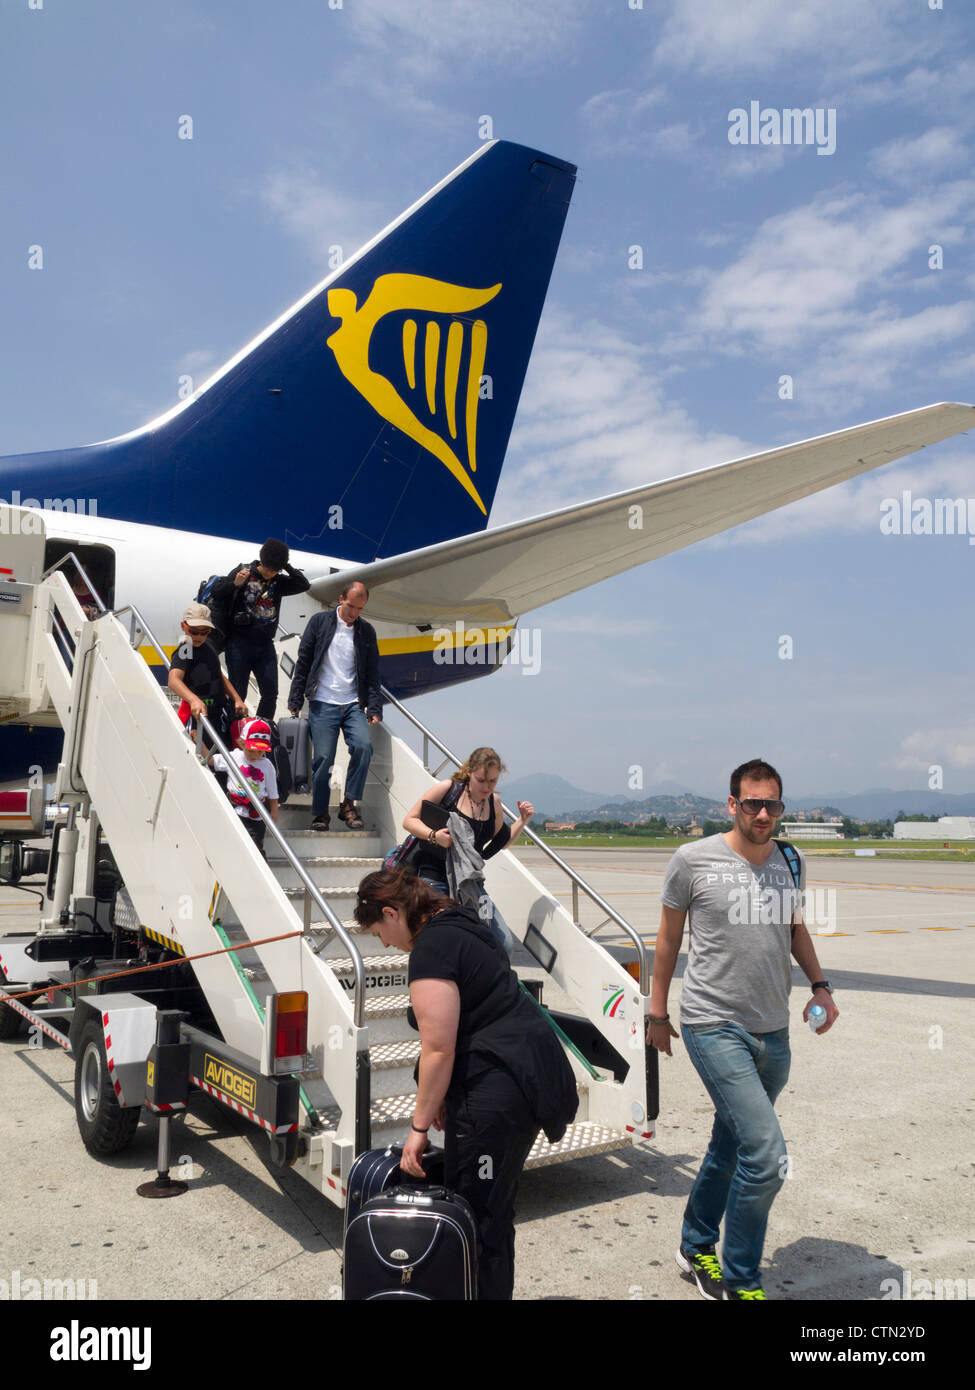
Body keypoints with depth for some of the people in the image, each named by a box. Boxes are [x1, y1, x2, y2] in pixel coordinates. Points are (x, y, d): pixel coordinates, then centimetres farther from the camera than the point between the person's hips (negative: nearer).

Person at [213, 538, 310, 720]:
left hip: (265, 645, 4)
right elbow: (216, 592, -6)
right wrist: (235, 584, -24)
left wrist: (286, 566, -4)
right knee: (237, 693, -2)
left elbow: (303, 584, 3)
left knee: (271, 694, 0)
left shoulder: (278, 581, 9)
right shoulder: (243, 572, -3)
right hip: (239, 644, -4)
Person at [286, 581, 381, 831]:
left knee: (363, 746, -20)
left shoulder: (367, 631, 10)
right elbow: (303, 662, 4)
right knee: (323, 757, -7)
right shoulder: (319, 622, 4)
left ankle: (349, 804, -6)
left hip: (353, 704, 2)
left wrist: (374, 709, 3)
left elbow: (372, 674, 13)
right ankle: (320, 813, 10)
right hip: (322, 704, -2)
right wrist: (295, 700, 0)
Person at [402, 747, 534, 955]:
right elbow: (409, 820, -2)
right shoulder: (447, 789, -5)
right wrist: (433, 836, -20)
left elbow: (501, 842, 23)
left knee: (505, 945, -3)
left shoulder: (493, 803, 10)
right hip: (432, 877, -5)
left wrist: (522, 821, 9)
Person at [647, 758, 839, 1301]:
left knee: (732, 1146, 19)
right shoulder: (694, 860, -8)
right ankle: (740, 1281, 7)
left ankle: (697, 1246, 41)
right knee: (766, 1155, -13)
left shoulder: (790, 861, 6)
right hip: (714, 1026, -6)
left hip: (773, 1031, 6)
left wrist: (820, 984, 6)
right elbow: (669, 937, 2)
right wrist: (658, 1012, 6)